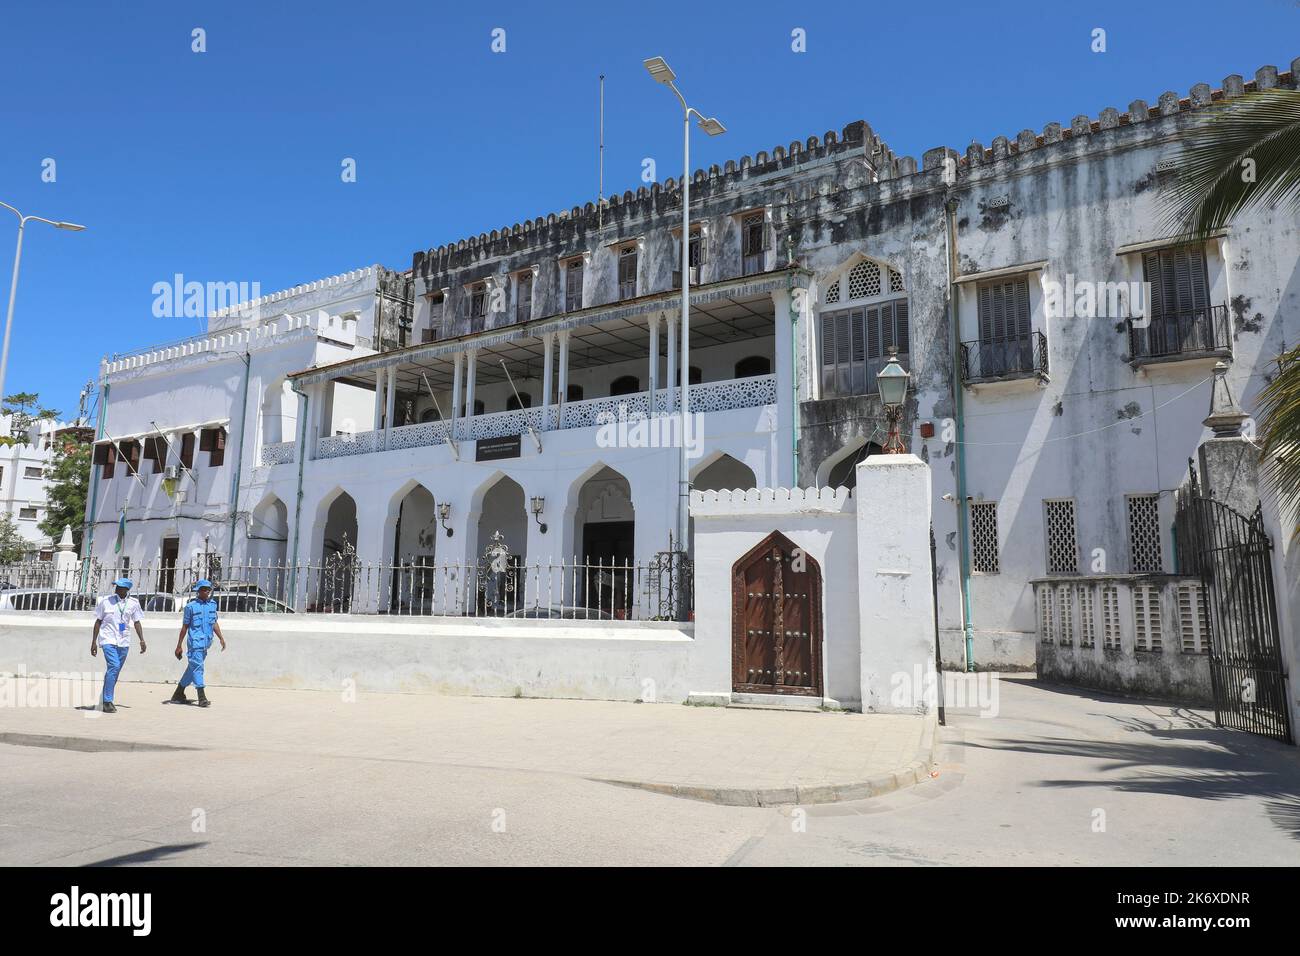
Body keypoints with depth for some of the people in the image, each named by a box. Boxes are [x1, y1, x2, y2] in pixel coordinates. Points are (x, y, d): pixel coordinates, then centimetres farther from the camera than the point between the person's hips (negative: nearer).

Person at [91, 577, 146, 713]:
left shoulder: (133, 603, 5)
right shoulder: (105, 601, 0)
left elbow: (137, 622, 10)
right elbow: (98, 621, 6)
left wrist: (142, 640, 1)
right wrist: (93, 642, 3)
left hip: (124, 642, 3)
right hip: (108, 639, -3)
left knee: (115, 670, 7)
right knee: (114, 666, -19)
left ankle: (105, 700, 21)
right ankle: (108, 702, -14)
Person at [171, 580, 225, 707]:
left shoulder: (213, 604, 11)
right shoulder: (191, 606, -3)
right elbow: (185, 626, 0)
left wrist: (221, 638, 11)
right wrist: (179, 646, 1)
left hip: (206, 643, 6)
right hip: (195, 641, -6)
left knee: (193, 668, 13)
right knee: (197, 667, -11)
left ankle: (178, 695, 27)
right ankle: (202, 697, -13)